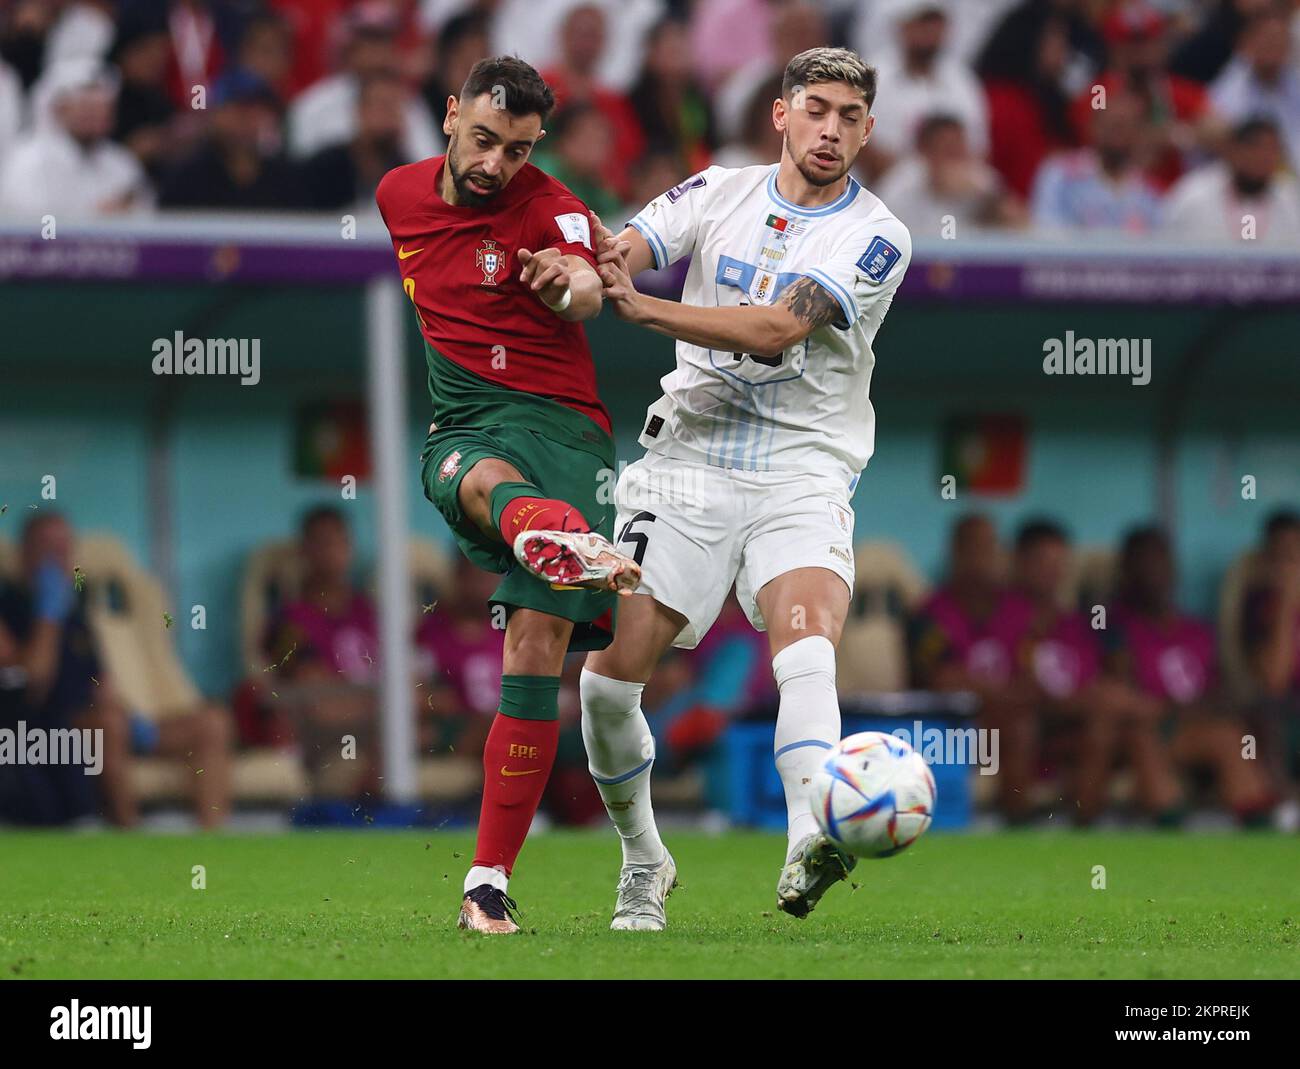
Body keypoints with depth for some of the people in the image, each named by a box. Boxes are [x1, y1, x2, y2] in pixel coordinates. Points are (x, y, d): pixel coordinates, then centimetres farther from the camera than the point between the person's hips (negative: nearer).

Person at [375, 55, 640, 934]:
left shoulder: (549, 208, -5)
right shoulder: (400, 194, 11)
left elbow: (589, 295, -27)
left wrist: (573, 284, -49)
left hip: (558, 421, -2)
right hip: (458, 430, 2)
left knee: (539, 640, -15)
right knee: (488, 482, -37)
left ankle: (490, 880, -9)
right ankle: (570, 542, -77)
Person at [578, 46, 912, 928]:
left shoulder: (876, 240, -5)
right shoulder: (720, 194, 7)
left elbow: (775, 330, -19)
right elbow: (615, 252, -6)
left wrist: (640, 307, -26)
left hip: (801, 474, -3)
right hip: (689, 457, 3)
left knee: (807, 643, -29)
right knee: (612, 673, -3)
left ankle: (809, 850, -47)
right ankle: (642, 863, 19)